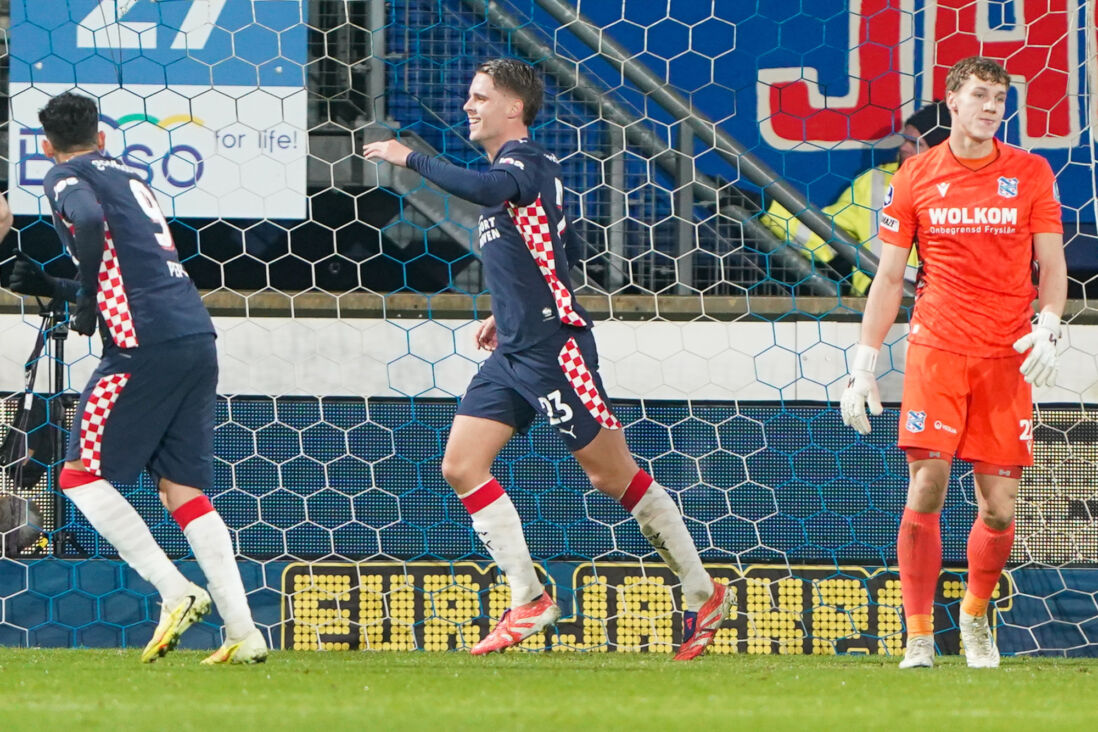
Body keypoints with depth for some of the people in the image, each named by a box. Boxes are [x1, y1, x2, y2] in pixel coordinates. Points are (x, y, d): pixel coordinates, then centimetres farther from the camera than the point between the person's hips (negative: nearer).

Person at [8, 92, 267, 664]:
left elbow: (89, 220, -20)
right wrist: (52, 288, 35)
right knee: (183, 491, 8)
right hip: (197, 338, 7)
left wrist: (87, 299, -7)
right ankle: (243, 632, -3)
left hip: (146, 342, -7)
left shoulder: (66, 177, 3)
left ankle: (176, 593, -12)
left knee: (81, 475, 1)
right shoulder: (129, 176, 27)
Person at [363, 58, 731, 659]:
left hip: (553, 345, -10)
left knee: (614, 476, -3)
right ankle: (528, 602, 0)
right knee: (461, 466, -1)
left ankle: (702, 594, 8)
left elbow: (487, 188, -37)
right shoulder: (512, 170, 18)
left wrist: (410, 159, -29)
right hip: (513, 354, 10)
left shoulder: (524, 160, -11)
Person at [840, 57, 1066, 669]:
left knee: (999, 509, 0)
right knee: (927, 487, -13)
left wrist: (1048, 328, -12)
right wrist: (864, 363, 3)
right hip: (936, 346, -1)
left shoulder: (1031, 173, 5)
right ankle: (919, 634, -5)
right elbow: (889, 277, 9)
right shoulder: (916, 177, 5)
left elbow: (1052, 267, 6)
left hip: (1007, 356, 1)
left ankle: (976, 613, 27)